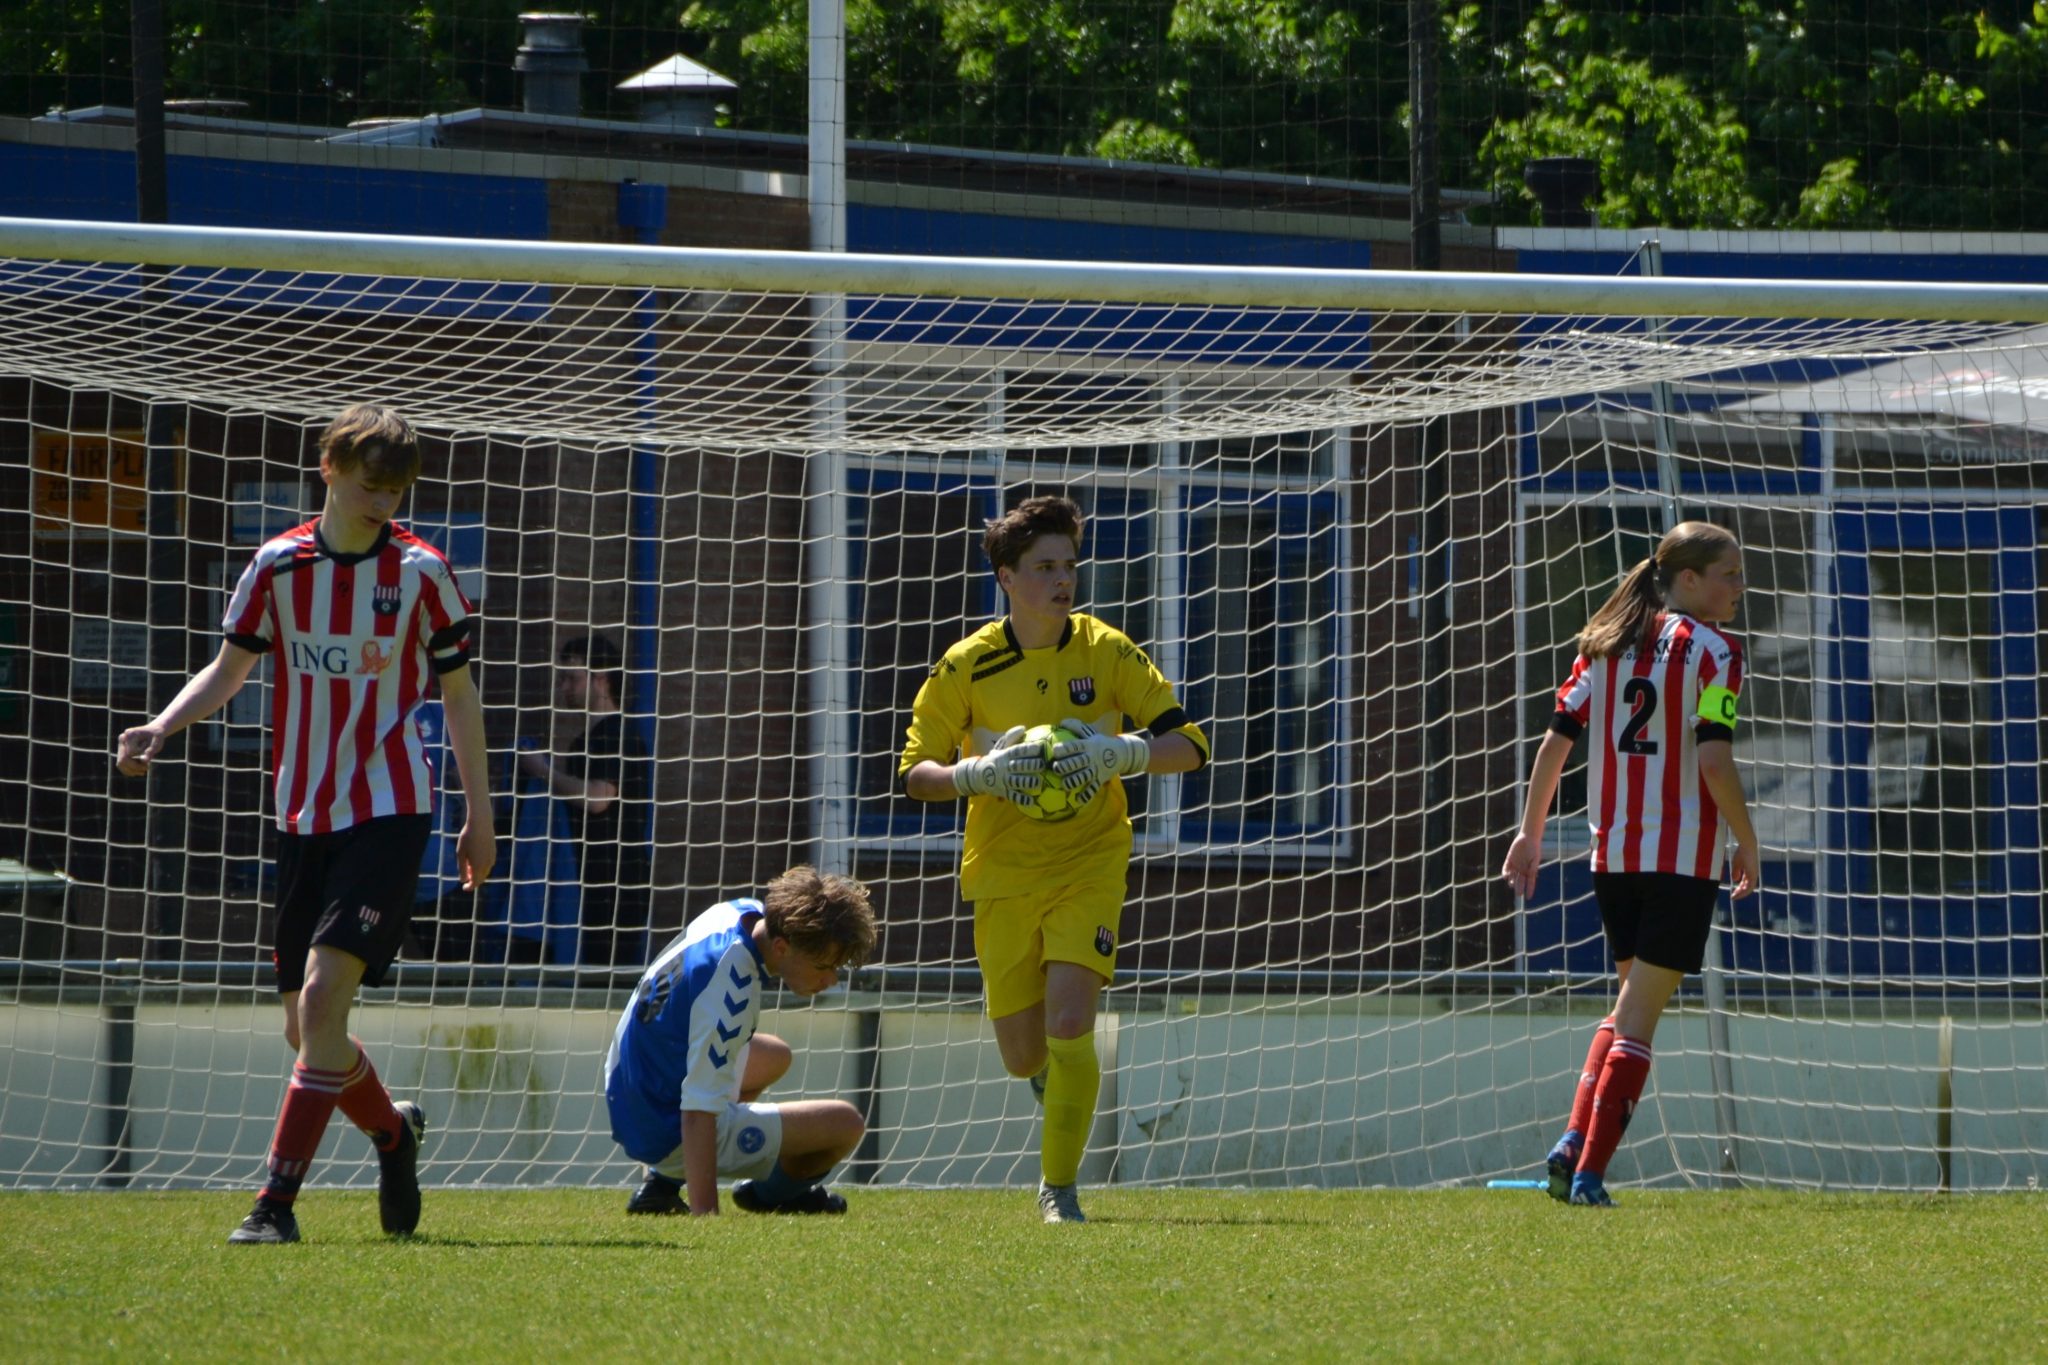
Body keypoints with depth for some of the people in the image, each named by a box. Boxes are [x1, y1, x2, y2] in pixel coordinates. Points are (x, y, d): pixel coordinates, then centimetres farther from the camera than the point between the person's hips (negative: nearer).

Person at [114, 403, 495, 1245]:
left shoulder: (421, 572, -3)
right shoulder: (278, 566, 3)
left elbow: (457, 693, 6)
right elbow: (230, 668, 11)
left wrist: (480, 813, 9)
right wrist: (161, 729, -7)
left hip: (388, 812, -4)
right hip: (302, 817, 4)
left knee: (324, 994, -19)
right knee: (304, 1027, 7)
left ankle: (278, 1201, -17)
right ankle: (393, 1132, 37)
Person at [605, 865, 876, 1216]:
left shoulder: (743, 912, -7)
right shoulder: (730, 990, -33)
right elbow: (698, 1114, -35)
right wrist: (704, 1215, -37)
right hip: (669, 1134, -10)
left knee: (774, 1057, 35)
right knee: (845, 1125, -11)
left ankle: (663, 1185, 23)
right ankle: (770, 1195, 22)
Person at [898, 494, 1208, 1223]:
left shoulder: (1106, 652, -6)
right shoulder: (967, 666, -6)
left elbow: (1190, 745, -6)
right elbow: (915, 773, -3)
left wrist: (1121, 753, -25)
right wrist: (980, 774, -23)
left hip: (1089, 862, -1)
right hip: (1003, 870, 1)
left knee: (1069, 1021, -19)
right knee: (1023, 1056, 4)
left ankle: (1059, 1188, -5)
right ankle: (1057, 1078, 43)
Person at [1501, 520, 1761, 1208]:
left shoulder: (1605, 643, 10)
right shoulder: (1710, 650, -8)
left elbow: (1555, 742, 8)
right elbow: (1715, 762, -17)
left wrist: (1530, 833, 15)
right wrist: (1748, 845, -6)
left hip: (1612, 853, 6)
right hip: (1684, 855, -6)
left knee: (1630, 999, 21)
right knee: (1638, 1017, -3)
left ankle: (1574, 1140, 5)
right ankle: (1589, 1171, -8)